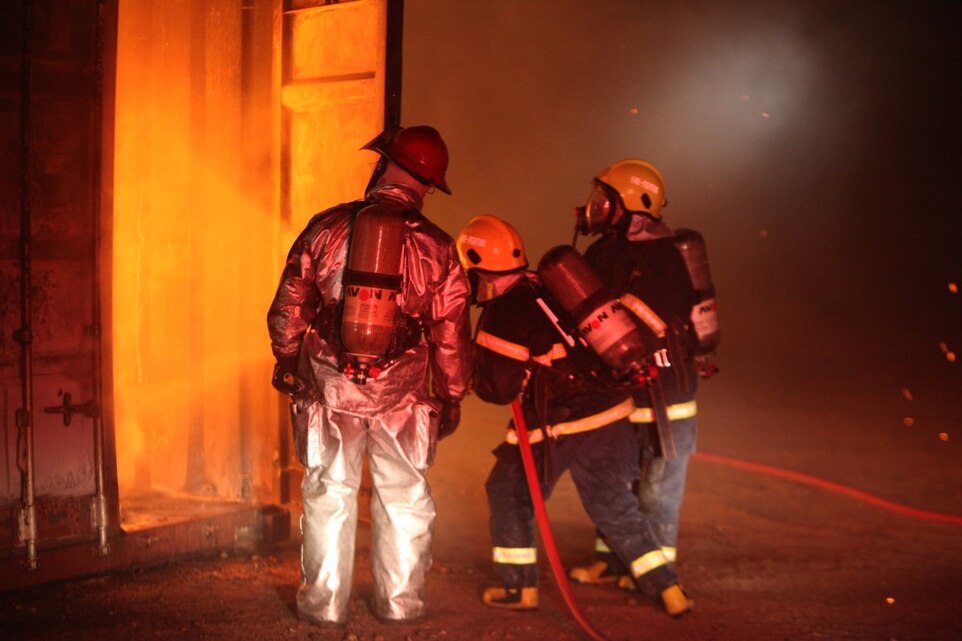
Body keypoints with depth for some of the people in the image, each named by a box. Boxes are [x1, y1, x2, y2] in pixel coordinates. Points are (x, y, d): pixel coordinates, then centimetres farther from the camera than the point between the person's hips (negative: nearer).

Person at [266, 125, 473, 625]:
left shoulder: (326, 227, -3)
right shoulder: (435, 247, -4)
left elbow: (288, 306, 3)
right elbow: (451, 334, -1)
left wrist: (285, 358, 18)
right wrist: (451, 395, 11)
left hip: (330, 383, 1)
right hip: (401, 390, 0)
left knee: (329, 492, 12)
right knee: (403, 495, 13)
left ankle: (324, 602, 19)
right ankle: (399, 601, 21)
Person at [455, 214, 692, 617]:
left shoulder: (500, 316, -13)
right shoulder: (547, 290, 8)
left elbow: (500, 388, -9)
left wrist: (469, 373, 7)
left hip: (560, 426, -6)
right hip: (612, 413, 7)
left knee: (509, 493, 16)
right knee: (615, 507, 16)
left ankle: (520, 588, 20)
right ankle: (670, 591, 15)